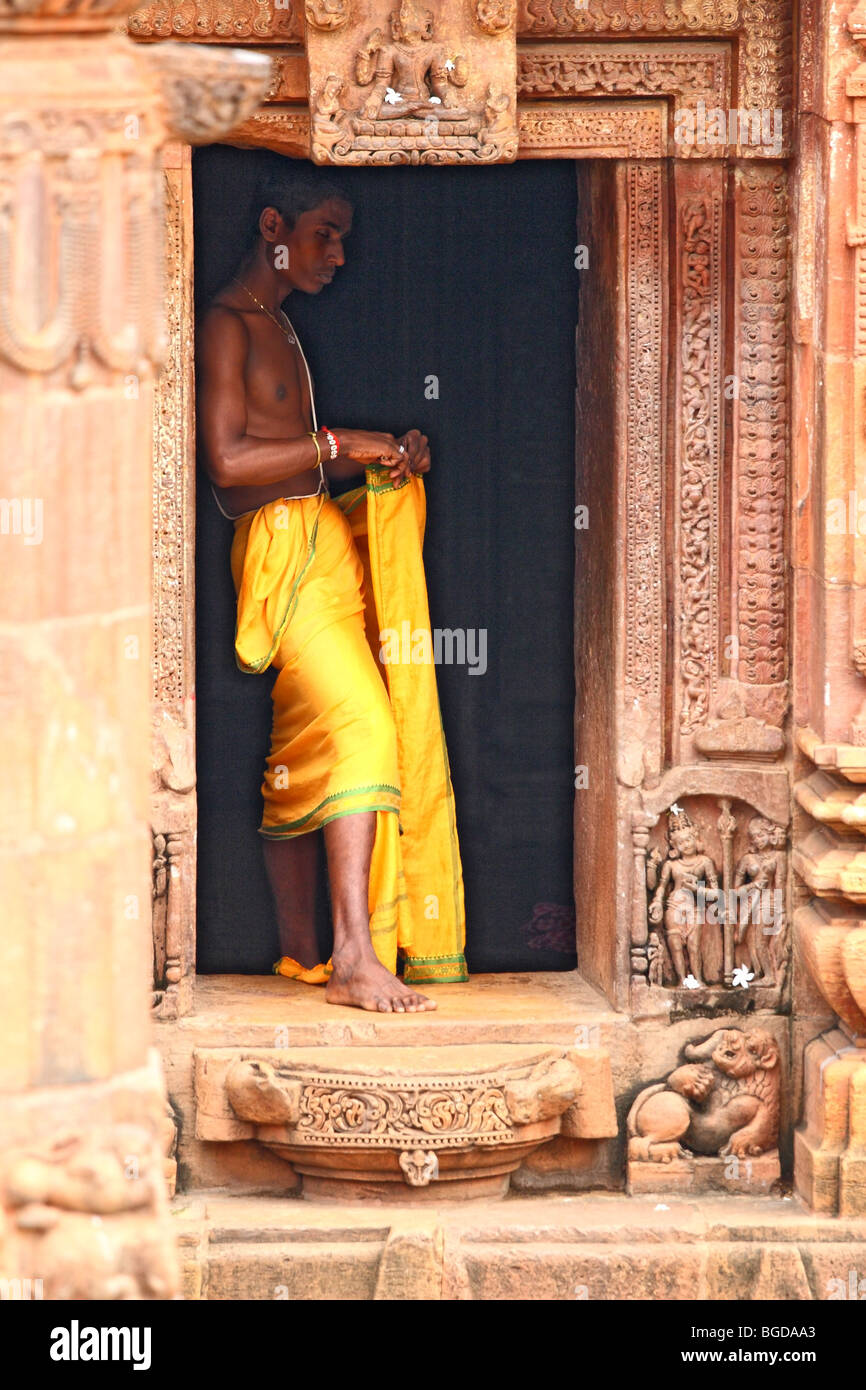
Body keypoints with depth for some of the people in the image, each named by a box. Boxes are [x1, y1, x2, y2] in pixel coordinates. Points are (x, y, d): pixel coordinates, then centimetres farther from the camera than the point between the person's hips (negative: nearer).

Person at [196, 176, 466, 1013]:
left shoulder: (276, 326, 23)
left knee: (303, 761, 10)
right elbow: (228, 460, -16)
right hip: (283, 549, -10)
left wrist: (387, 457, 10)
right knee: (364, 729, -23)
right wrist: (338, 447, -12)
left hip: (325, 544, 10)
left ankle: (301, 956, 13)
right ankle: (356, 958, -29)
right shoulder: (228, 324, -7)